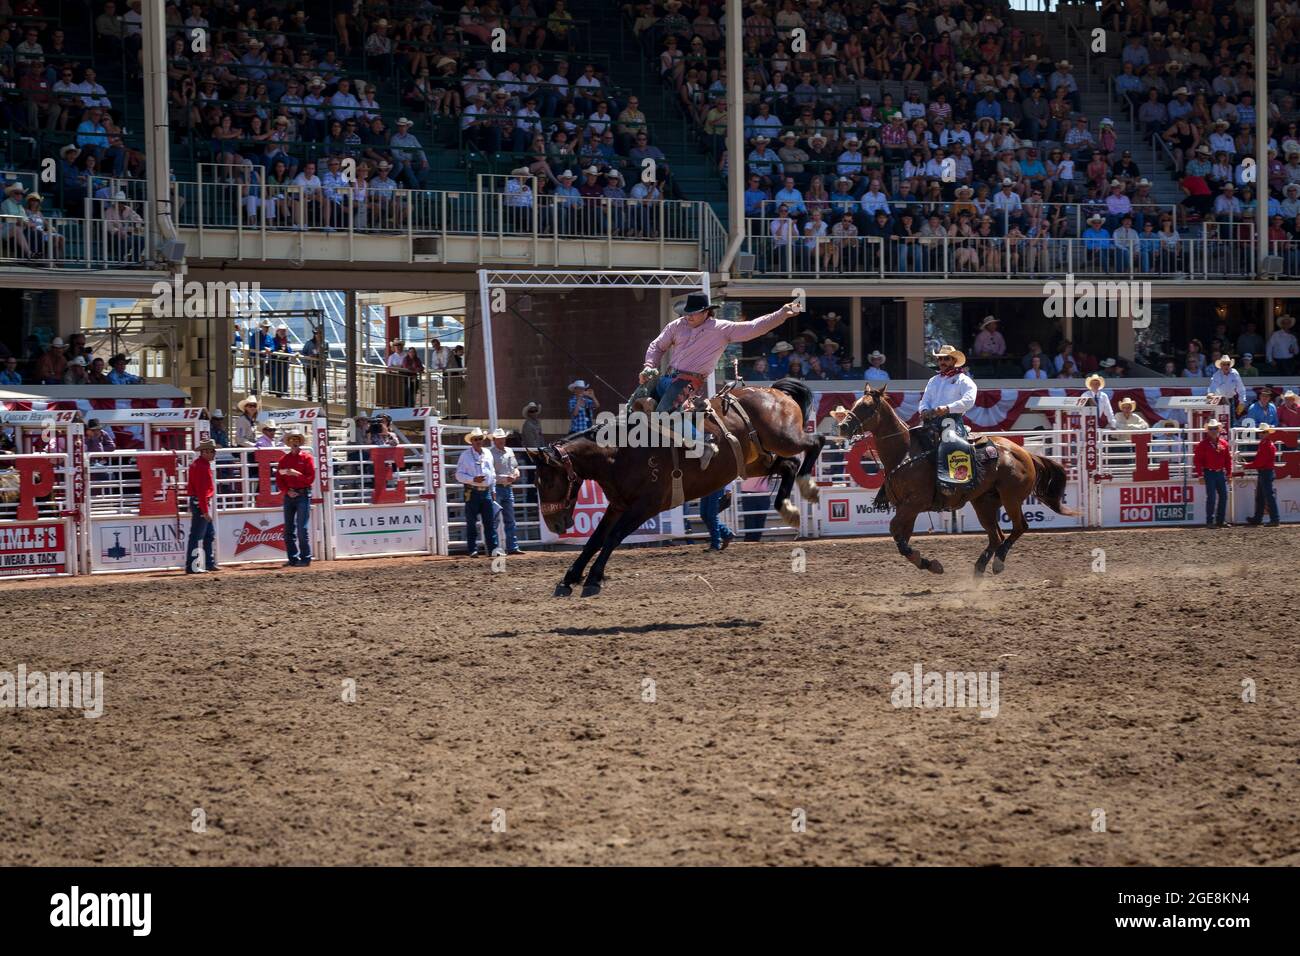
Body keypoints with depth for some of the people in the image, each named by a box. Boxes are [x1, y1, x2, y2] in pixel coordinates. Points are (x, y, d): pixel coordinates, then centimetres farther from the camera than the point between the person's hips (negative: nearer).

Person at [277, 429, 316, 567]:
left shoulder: (306, 457, -1)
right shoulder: (284, 459, 10)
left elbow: (311, 478, -6)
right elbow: (279, 480, 8)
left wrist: (296, 474, -17)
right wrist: (287, 491, -8)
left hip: (303, 494, -5)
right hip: (289, 495, 5)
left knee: (302, 528, -9)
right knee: (288, 529, 5)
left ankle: (305, 558, -6)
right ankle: (293, 559, 11)